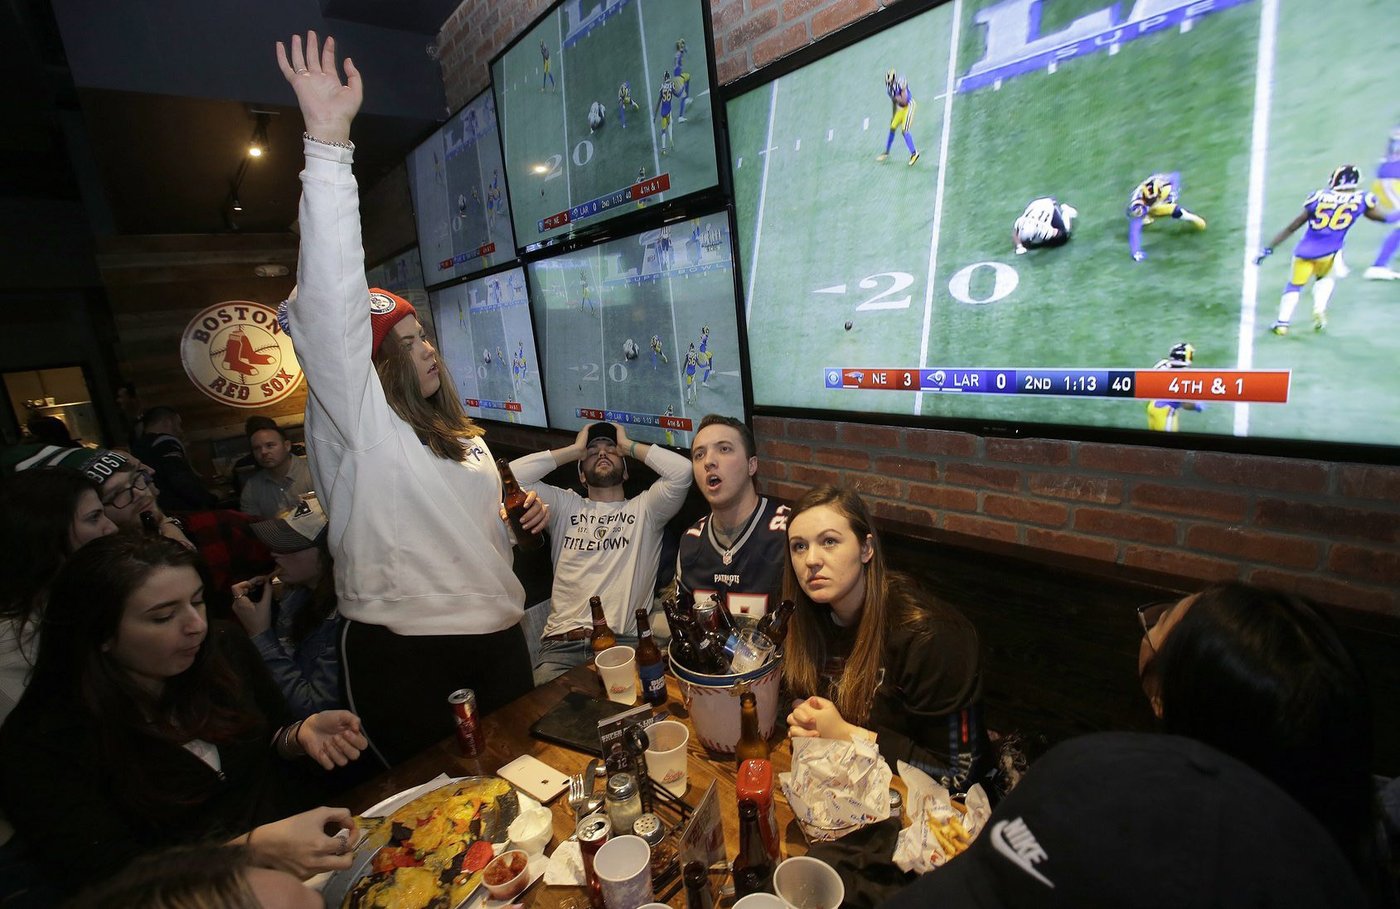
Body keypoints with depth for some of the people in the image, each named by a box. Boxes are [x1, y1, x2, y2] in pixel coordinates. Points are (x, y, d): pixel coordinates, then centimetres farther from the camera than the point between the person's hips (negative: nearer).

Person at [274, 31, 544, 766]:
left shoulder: (461, 435, 13)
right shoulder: (359, 424, -10)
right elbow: (331, 305, -24)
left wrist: (524, 514, 4)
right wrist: (329, 145, -29)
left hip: (497, 633, 7)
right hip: (404, 654, -6)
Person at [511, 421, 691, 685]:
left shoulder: (644, 508, 13)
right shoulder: (565, 506, 18)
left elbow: (682, 470, -4)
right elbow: (511, 476, 6)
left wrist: (629, 446, 10)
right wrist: (574, 450, 12)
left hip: (624, 641, -1)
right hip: (562, 642, 2)